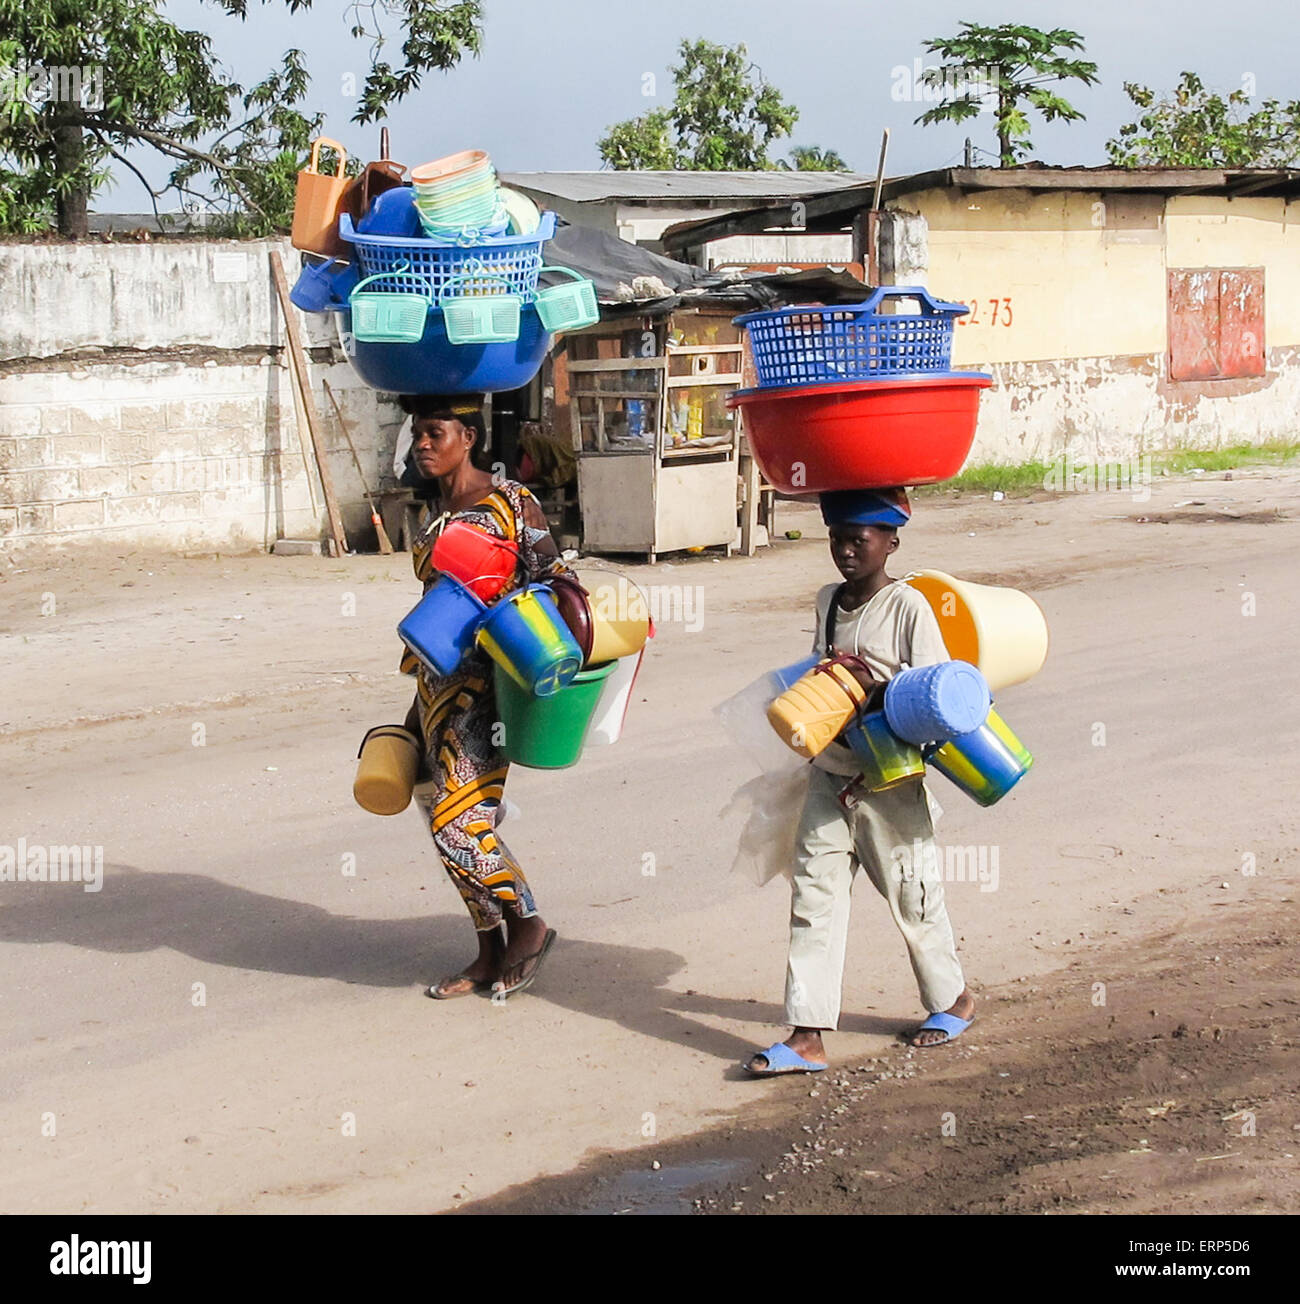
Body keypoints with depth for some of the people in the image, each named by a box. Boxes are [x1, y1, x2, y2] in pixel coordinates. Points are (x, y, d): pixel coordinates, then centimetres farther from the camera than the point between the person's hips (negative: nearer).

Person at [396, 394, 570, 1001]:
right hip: (438, 679, 8)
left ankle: (527, 924, 7)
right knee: (447, 818, 8)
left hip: (485, 682, -8)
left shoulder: (510, 503, -9)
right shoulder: (432, 509, 12)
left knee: (457, 823, -13)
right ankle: (490, 956, 18)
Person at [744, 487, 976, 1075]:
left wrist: (876, 685, -24)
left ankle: (953, 999, 32)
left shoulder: (907, 606, -12)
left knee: (911, 894, 9)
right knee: (814, 895, 0)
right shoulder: (828, 600, 7)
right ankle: (807, 1037, 0)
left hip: (887, 783, -6)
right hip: (829, 775, 6)